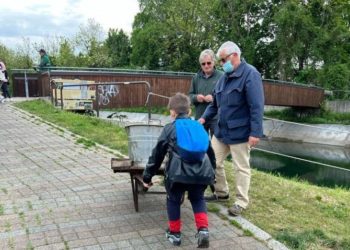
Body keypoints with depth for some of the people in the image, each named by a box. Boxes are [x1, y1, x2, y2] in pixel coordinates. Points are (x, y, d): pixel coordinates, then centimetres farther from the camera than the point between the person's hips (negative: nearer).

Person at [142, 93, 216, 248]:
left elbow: (157, 155, 15)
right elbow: (210, 152, 30)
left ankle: (175, 234, 31)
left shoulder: (169, 129, 12)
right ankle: (203, 230, 16)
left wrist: (147, 177, 25)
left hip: (178, 173, -3)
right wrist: (212, 174, 43)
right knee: (198, 199, 28)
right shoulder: (199, 127, 22)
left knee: (173, 200, 22)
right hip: (202, 172, 3)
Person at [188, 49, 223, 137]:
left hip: (216, 118, -4)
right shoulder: (196, 77, 11)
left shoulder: (222, 76, -5)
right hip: (200, 117, 4)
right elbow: (190, 95, 13)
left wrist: (214, 98, -23)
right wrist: (196, 97, -9)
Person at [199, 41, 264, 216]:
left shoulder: (250, 74, -13)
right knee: (213, 162, 12)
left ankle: (241, 202, 18)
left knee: (241, 168, 4)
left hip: (240, 133, -8)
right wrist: (204, 118, 4)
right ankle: (221, 192, 32)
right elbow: (215, 104, 18)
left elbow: (256, 107, -19)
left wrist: (255, 132, -22)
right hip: (221, 130, 8)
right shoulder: (224, 77, 11)